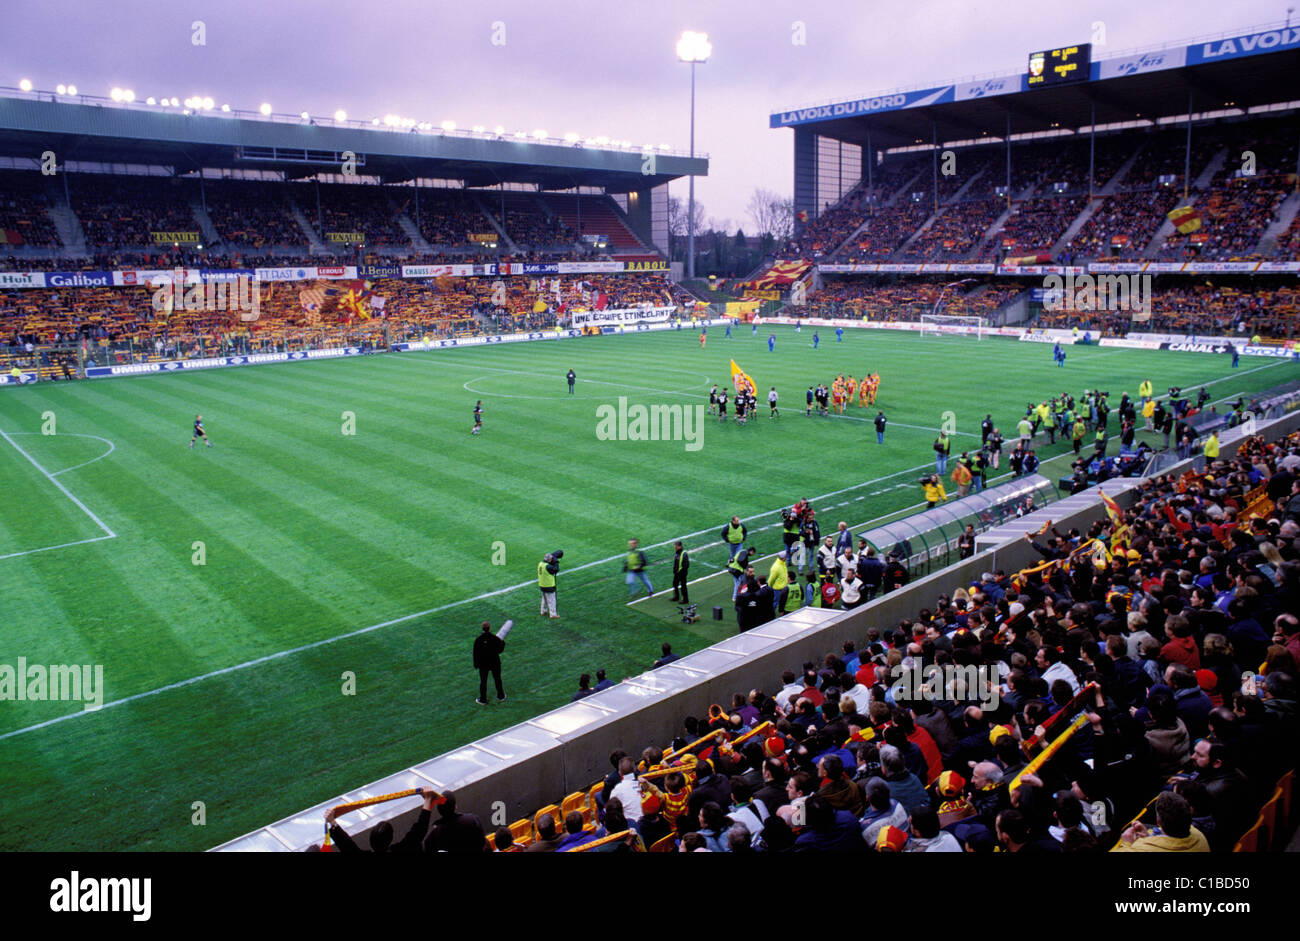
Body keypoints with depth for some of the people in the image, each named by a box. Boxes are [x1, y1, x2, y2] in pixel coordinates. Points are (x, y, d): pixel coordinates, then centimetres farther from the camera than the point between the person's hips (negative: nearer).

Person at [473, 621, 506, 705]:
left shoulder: (478, 639, -14)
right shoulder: (495, 638, -15)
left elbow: (475, 653, -7)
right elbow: (499, 650, -5)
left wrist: (476, 664, 4)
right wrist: (503, 643, 13)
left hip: (483, 664, 0)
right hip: (495, 663, 0)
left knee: (483, 682, 11)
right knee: (497, 680, 18)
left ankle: (483, 700, 19)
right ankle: (501, 697, 31)